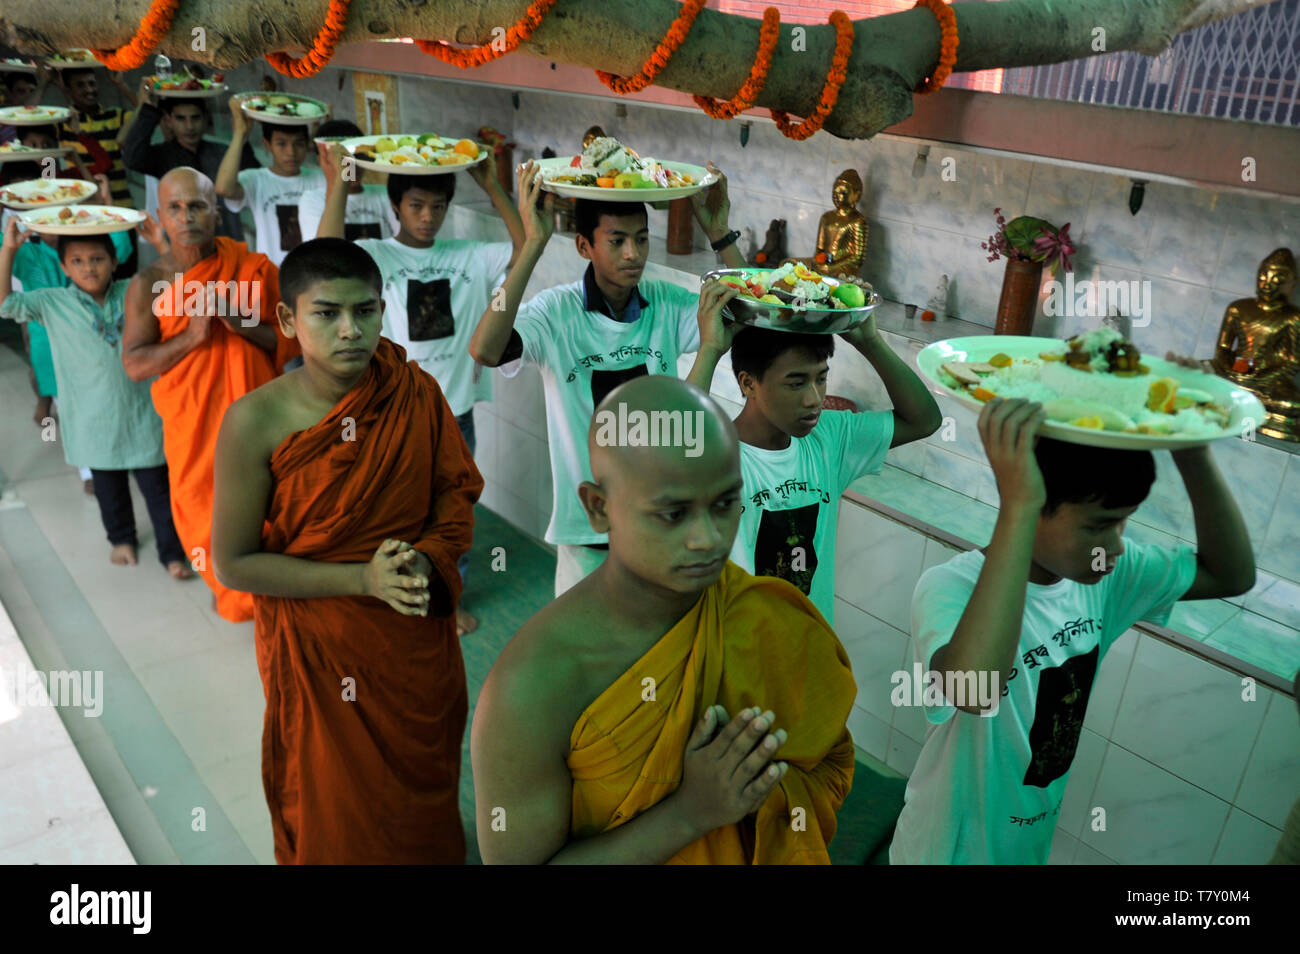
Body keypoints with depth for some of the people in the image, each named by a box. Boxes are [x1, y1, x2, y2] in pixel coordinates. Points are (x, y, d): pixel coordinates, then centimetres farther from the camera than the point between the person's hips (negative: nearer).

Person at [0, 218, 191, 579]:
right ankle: (122, 538, 41)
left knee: (158, 487, 5)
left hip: (140, 415, -1)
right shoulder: (53, 303, -3)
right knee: (109, 488, 19)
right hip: (95, 423, 1)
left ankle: (171, 551, 16)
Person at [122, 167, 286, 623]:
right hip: (192, 424, 1)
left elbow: (292, 341, -4)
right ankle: (234, 592, 42)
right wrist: (191, 337, -21)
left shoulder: (253, 268, -6)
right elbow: (133, 364, -7)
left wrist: (243, 324, -21)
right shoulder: (149, 283, -6)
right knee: (205, 516, 15)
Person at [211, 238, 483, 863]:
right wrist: (363, 578, -23)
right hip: (319, 649, -2)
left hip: (420, 640, 3)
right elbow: (233, 562, -15)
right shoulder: (256, 422, -19)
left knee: (425, 796, 25)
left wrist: (427, 559, -19)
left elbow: (457, 488, 1)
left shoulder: (416, 393, -11)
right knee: (335, 817, 19)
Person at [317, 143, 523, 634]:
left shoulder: (469, 257, 1)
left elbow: (525, 248, -10)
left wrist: (491, 185, -12)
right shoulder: (375, 256, -8)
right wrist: (340, 181, -27)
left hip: (455, 413, 3)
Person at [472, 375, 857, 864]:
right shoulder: (529, 689, -32)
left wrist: (748, 791, -24)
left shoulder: (774, 618, -21)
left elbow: (830, 761, -5)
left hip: (754, 850, 3)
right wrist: (692, 810, -33)